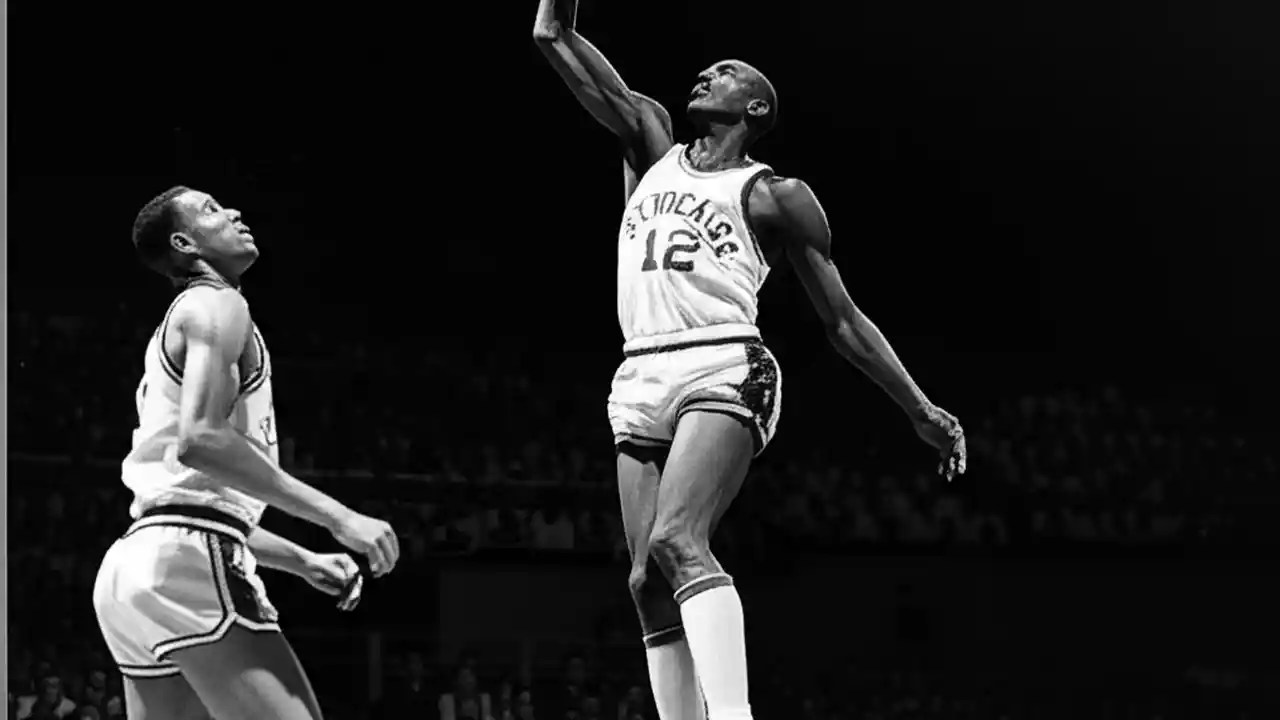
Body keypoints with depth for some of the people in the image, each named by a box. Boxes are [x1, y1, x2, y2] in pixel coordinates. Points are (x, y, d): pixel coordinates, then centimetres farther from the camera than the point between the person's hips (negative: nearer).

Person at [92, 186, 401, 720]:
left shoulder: (174, 330, 28)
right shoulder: (215, 306, -2)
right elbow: (200, 438, -20)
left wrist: (303, 561, 27)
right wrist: (337, 517, -20)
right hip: (189, 560, -10)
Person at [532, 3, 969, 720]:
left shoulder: (775, 197, 8)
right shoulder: (653, 147, 20)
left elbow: (844, 320, 11)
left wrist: (922, 410, 8)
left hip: (722, 371, -6)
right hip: (640, 380, 6)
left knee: (676, 541, -27)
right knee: (650, 580, -1)